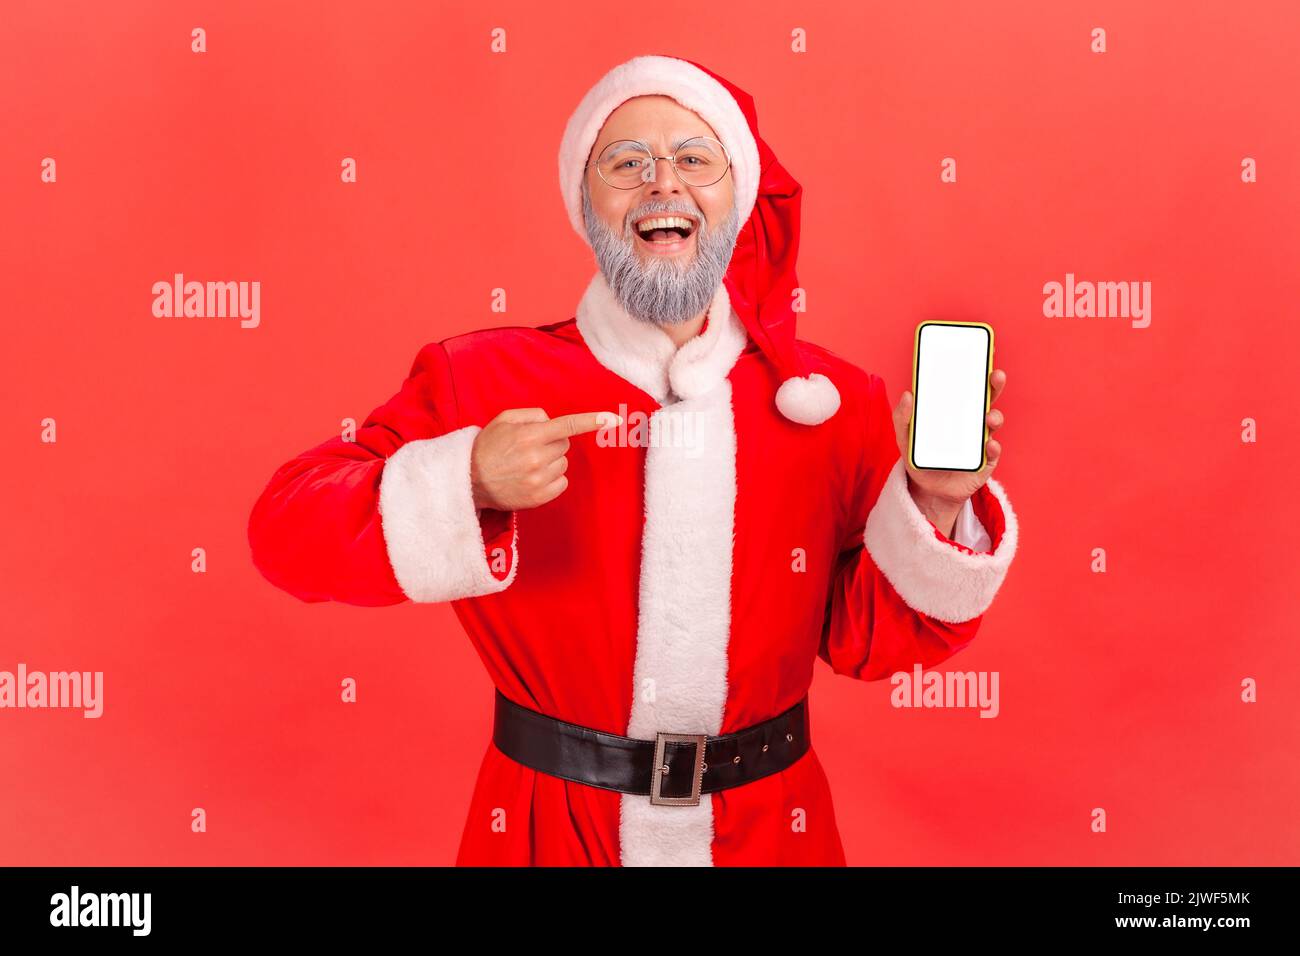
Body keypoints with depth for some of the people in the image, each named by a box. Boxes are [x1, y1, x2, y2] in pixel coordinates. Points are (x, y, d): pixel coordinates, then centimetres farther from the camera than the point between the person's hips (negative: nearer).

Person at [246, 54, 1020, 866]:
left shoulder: (835, 399, -5)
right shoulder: (476, 381, -9)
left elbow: (871, 639, -1)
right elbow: (289, 531, -12)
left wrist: (934, 503, -18)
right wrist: (465, 485, -27)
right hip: (550, 828, -1)